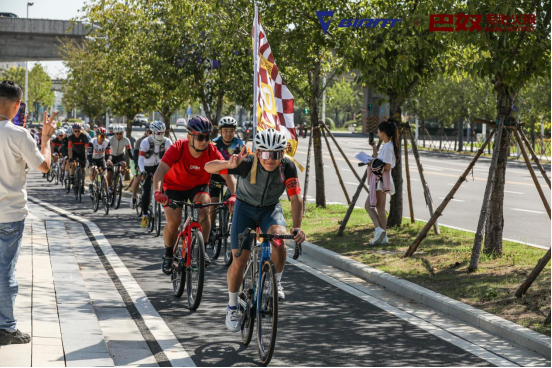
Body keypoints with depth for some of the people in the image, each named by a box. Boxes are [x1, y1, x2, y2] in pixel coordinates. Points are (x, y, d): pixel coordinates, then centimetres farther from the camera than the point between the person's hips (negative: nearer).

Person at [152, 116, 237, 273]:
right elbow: (160, 171, -39)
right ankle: (168, 255, 10)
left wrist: (233, 195, -45)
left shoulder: (212, 152, -24)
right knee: (173, 221, -16)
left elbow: (228, 174, -28)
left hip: (198, 186, 1)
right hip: (174, 185, -1)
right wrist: (158, 192, -56)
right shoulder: (177, 148, -29)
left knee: (204, 208, -28)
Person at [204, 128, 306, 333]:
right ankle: (232, 309, 10)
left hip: (271, 209, 1)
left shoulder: (288, 167, -25)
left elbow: (296, 198, -30)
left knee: (278, 237, -32)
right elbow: (208, 167, -30)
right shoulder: (247, 164, -29)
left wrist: (297, 227, -45)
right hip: (245, 208, -1)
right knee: (240, 261, -11)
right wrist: (229, 164, -51)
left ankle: (276, 281, -6)